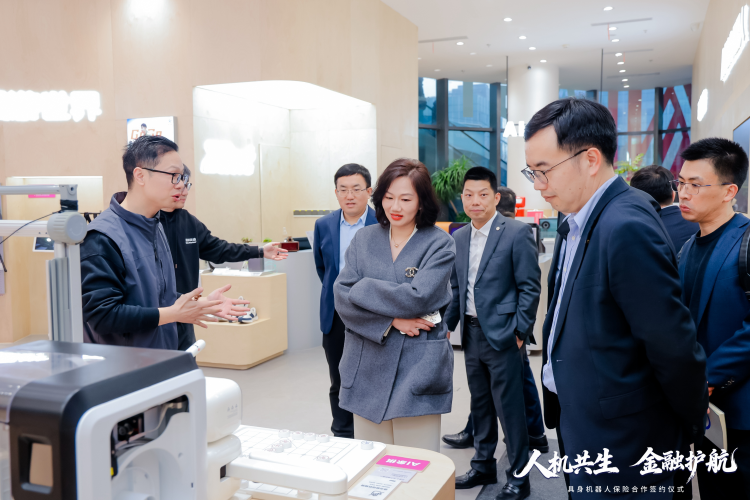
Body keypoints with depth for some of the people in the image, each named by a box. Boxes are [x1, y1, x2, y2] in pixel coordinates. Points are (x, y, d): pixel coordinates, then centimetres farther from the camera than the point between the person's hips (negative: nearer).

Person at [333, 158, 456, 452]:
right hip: (366, 371, 3)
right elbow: (341, 298, -2)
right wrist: (390, 321, -14)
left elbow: (418, 298, -17)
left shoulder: (439, 244, -3)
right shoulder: (363, 239, 7)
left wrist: (361, 288, -8)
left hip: (417, 370, -3)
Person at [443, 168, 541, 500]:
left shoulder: (517, 233, -10)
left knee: (509, 407, 1)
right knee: (480, 404, 17)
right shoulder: (459, 238, 8)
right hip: (472, 333, 6)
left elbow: (530, 287, -10)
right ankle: (483, 466, 32)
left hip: (502, 335, -6)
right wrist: (447, 325, 9)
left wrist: (520, 332, -12)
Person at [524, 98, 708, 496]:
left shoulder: (627, 228, -25)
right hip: (579, 425, 8)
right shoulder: (576, 222, 4)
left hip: (619, 446, -8)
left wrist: (691, 425, -7)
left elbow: (674, 348, -21)